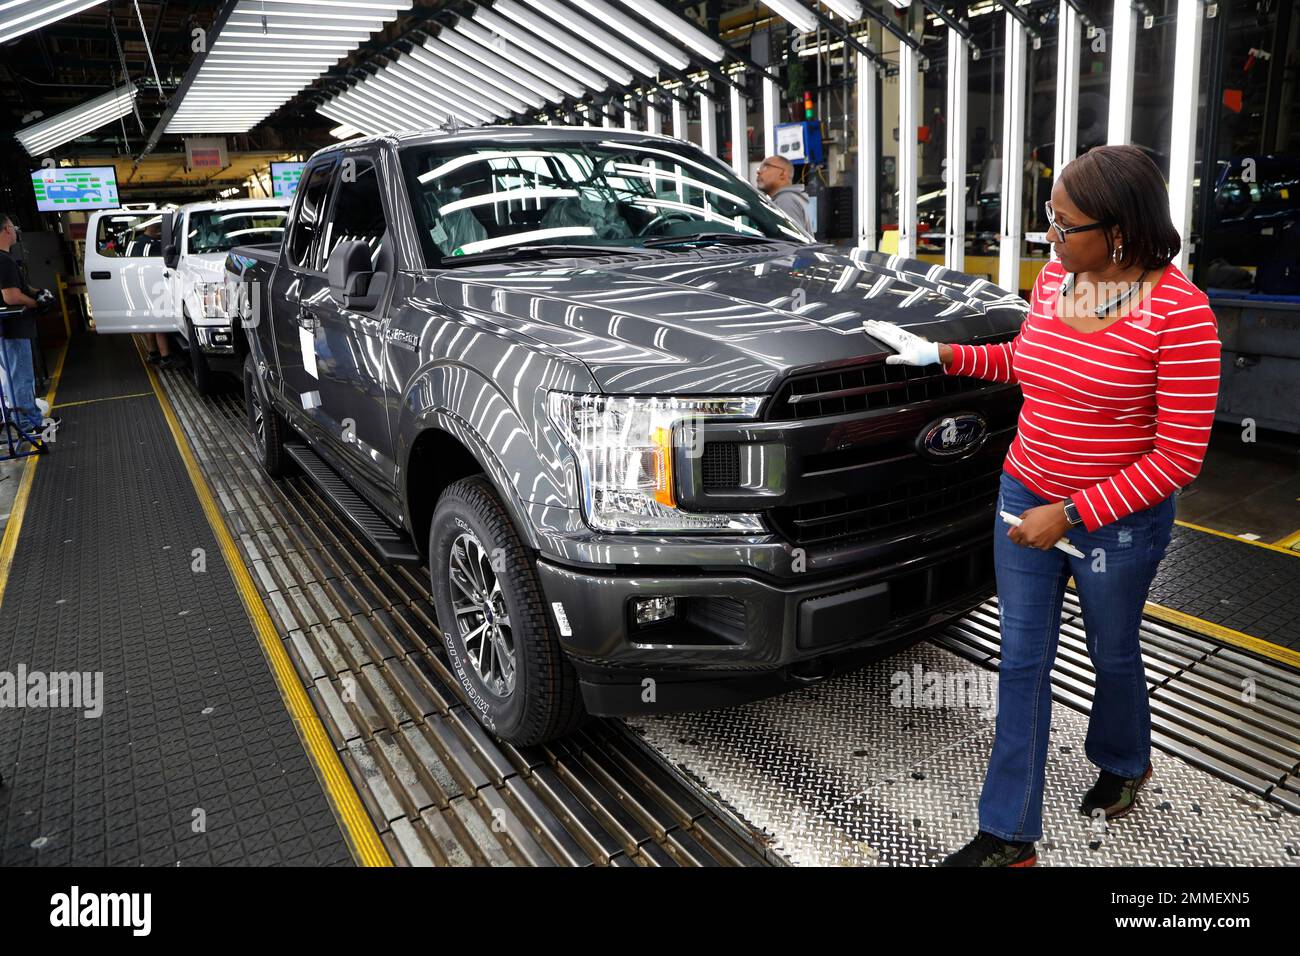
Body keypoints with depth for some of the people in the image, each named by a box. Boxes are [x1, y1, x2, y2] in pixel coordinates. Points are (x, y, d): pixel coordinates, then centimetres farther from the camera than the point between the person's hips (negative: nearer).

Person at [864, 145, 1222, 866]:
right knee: (1022, 663, 9)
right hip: (1026, 497, 5)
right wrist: (943, 354, 8)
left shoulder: (1179, 311, -20)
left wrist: (1071, 515, -21)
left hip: (1119, 521, -5)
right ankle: (1010, 835, 23)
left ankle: (1124, 761, 54)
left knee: (1112, 656, 19)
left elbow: (1180, 455, -20)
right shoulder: (1054, 276, -1)